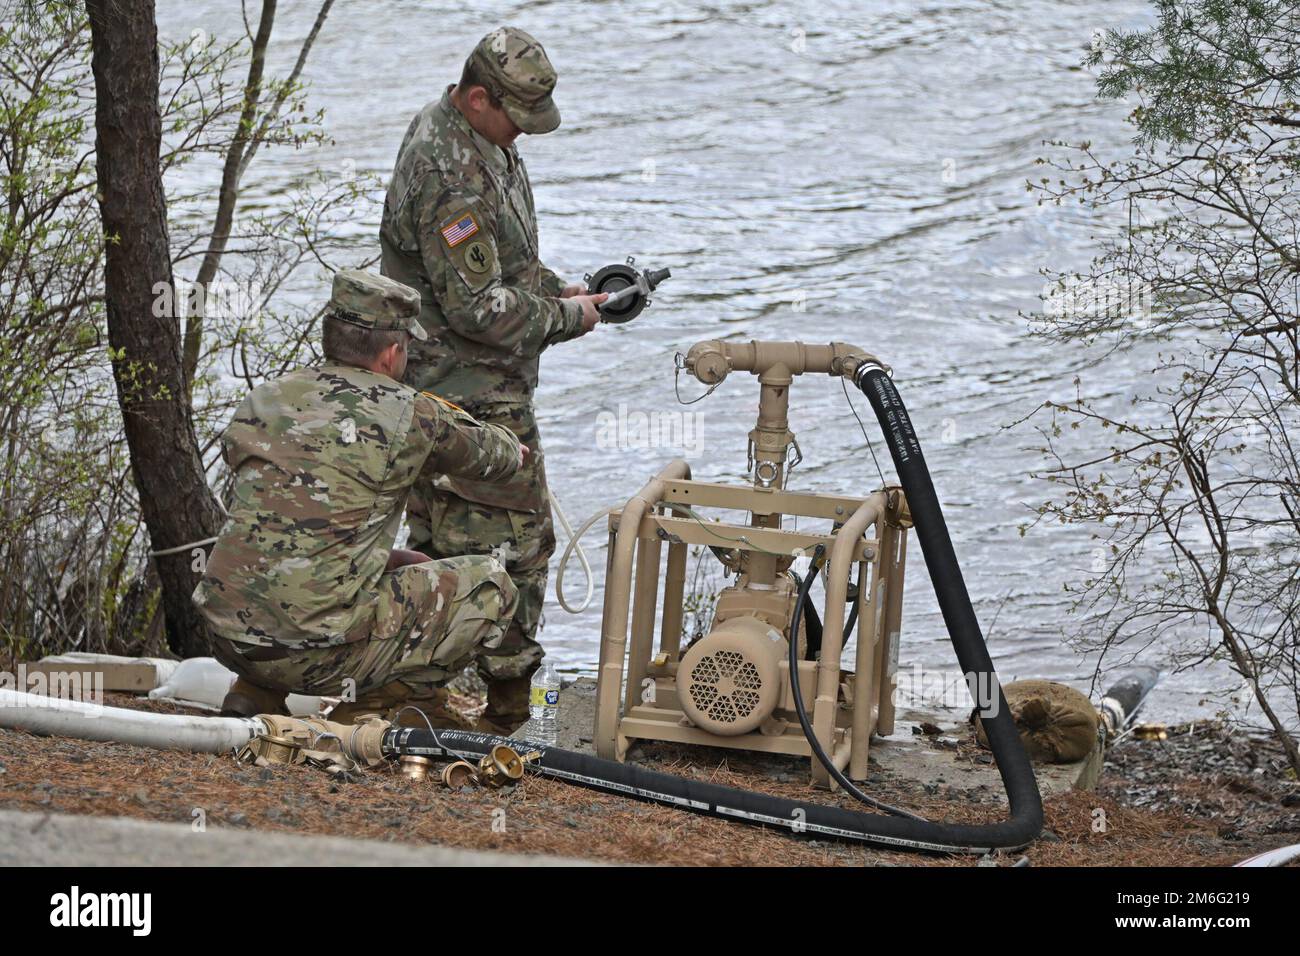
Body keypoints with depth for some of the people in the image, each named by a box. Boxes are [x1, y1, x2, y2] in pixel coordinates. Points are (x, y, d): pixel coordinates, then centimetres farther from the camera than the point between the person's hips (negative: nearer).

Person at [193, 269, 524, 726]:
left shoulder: (261, 401, 10)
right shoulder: (408, 414, -5)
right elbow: (485, 455, 17)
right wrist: (513, 450, 42)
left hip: (230, 638, 6)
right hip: (316, 655, -6)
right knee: (490, 585, 8)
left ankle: (253, 696, 19)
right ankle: (372, 708, 0)